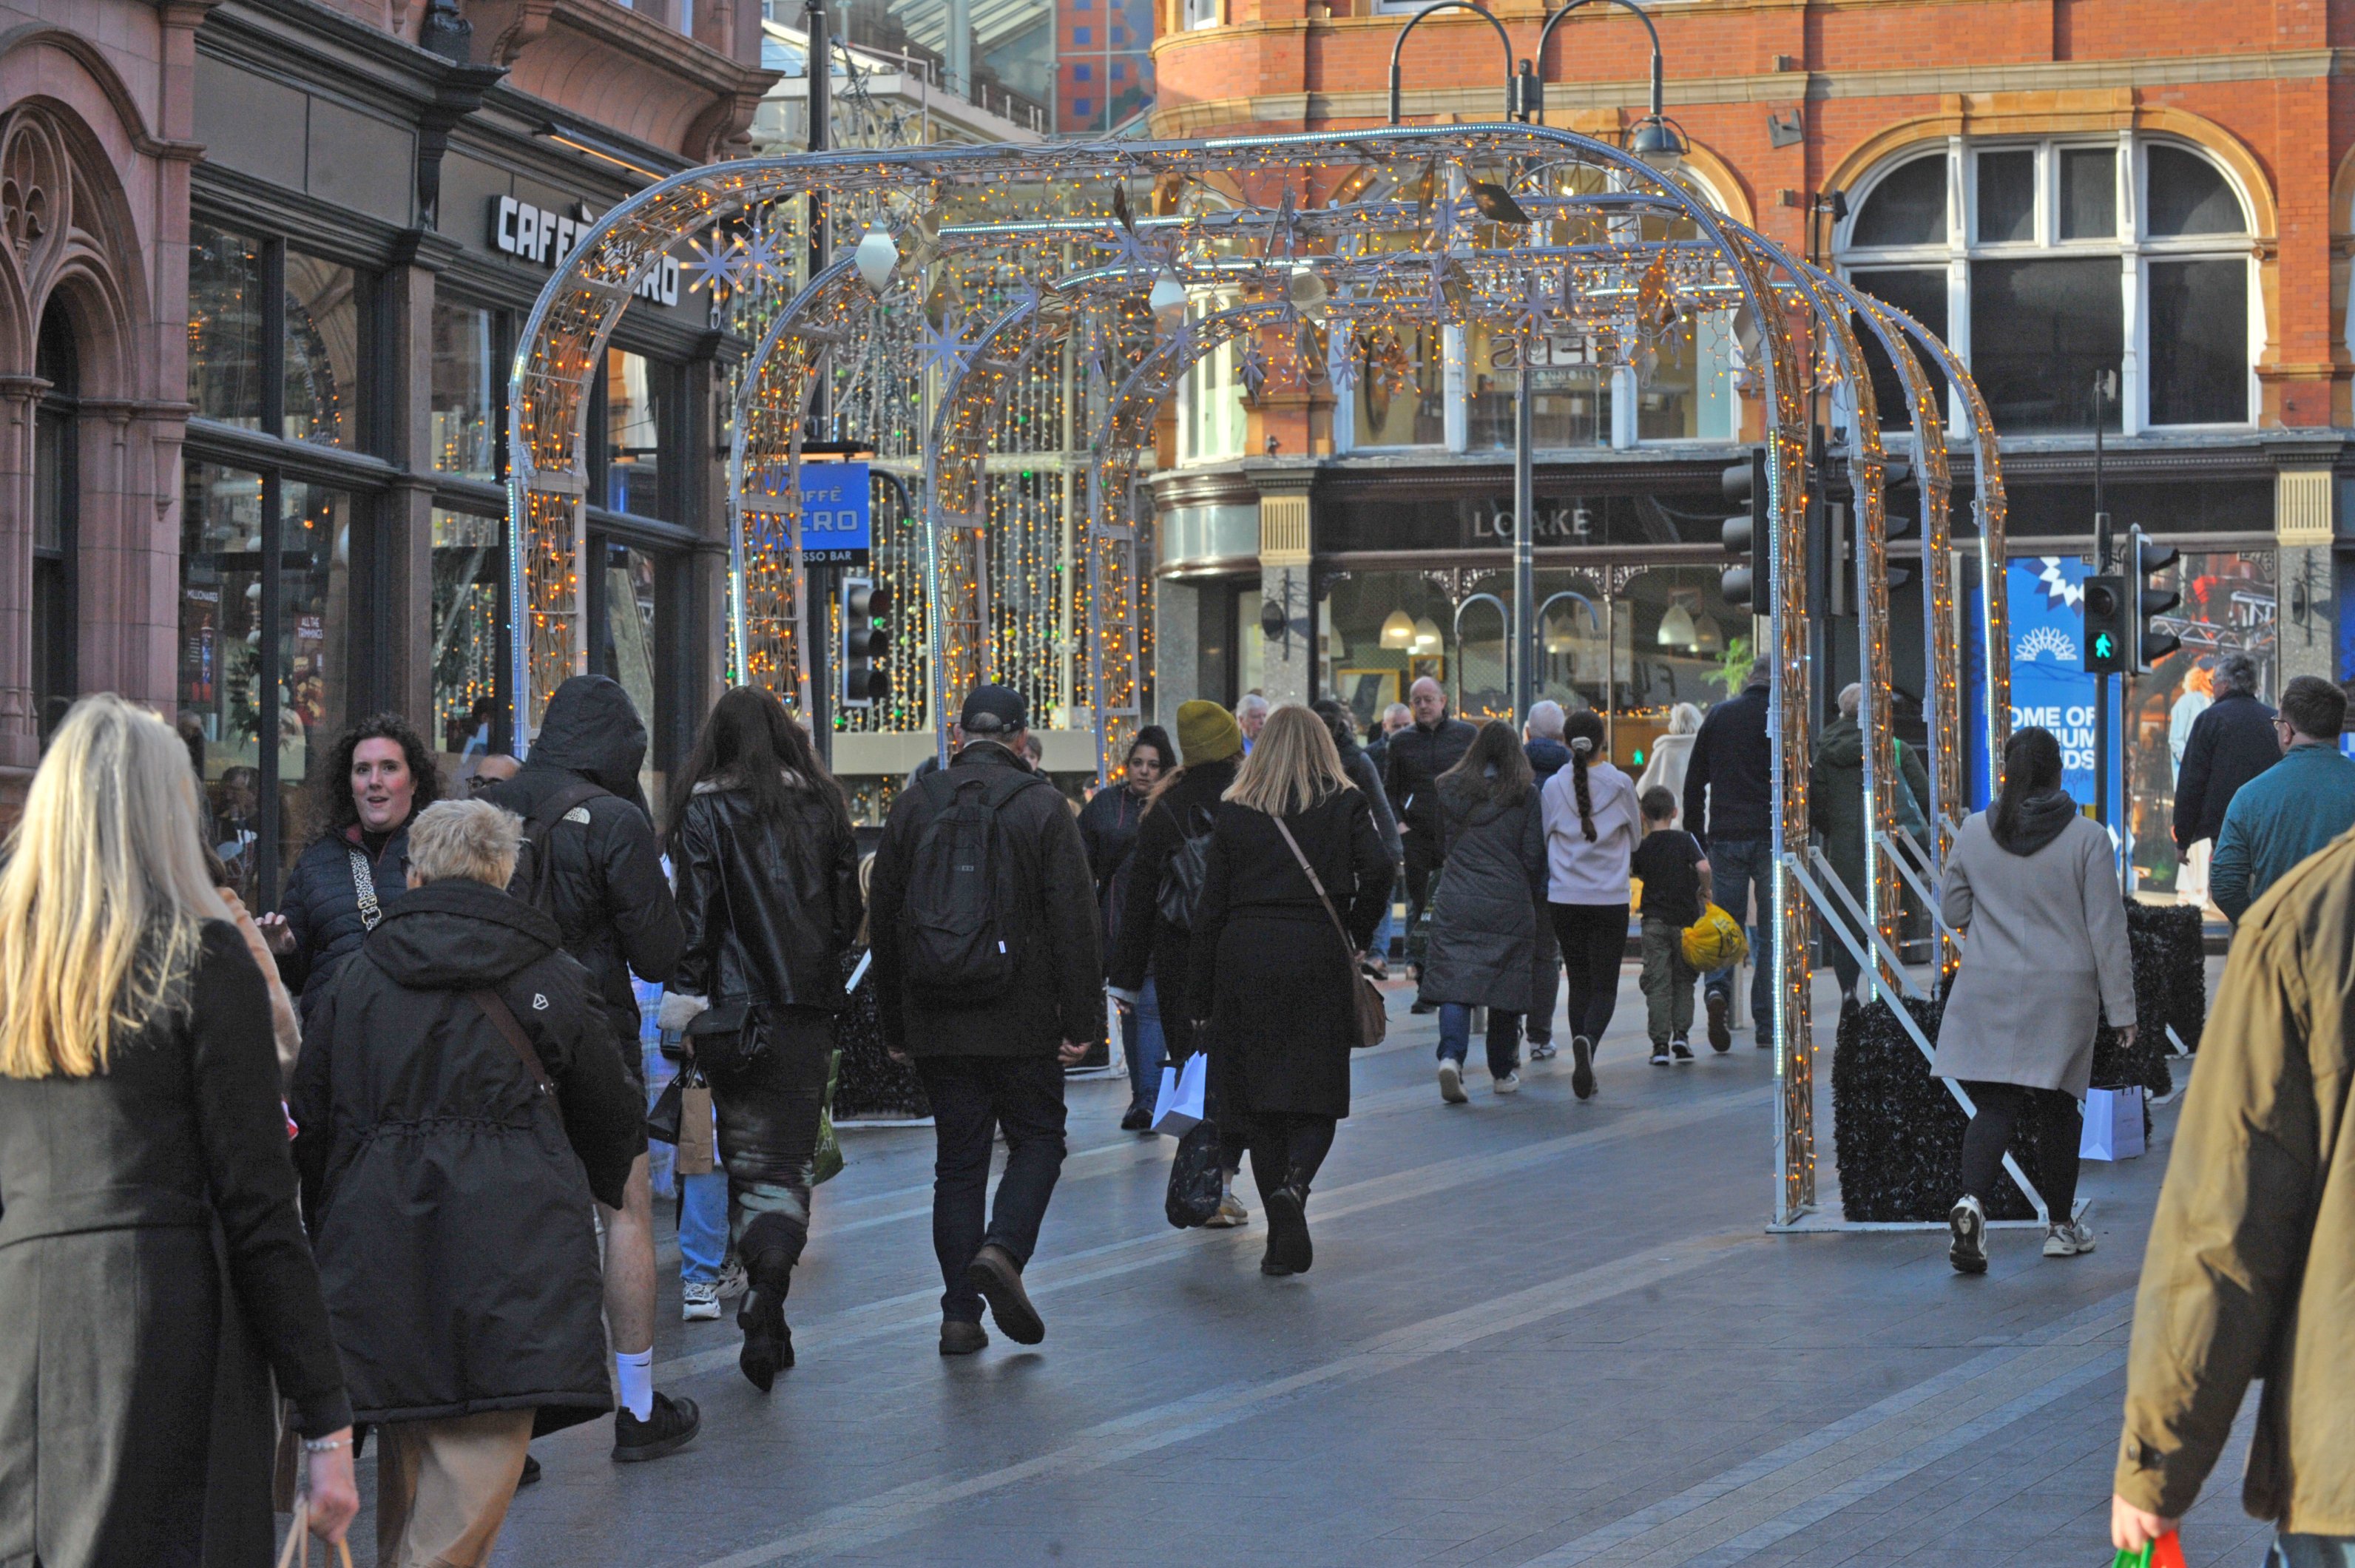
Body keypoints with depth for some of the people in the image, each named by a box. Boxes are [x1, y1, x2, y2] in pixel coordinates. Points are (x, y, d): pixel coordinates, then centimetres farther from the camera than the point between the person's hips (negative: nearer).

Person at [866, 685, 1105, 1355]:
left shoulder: (914, 804, 6)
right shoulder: (1041, 805, -5)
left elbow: (884, 919, 10)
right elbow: (1074, 920, -9)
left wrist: (894, 1024, 17)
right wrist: (1081, 1020, -6)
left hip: (938, 1022, 3)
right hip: (1020, 1020, -3)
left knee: (958, 1157, 8)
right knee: (1038, 1137, 12)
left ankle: (961, 1313, 6)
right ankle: (1003, 1249, -12)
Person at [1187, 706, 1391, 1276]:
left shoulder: (1235, 811, 7)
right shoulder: (1345, 804, 3)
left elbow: (1210, 907, 5)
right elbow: (1377, 871, -12)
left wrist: (1201, 997, 8)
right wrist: (1354, 937, 4)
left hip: (1245, 957, 1)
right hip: (1317, 957, -1)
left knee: (1260, 1102, 8)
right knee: (1316, 1097, 5)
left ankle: (1282, 1239, 7)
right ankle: (1294, 1184, -25)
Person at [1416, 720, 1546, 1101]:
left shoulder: (1448, 789, 6)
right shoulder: (1525, 794, -1)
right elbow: (1534, 855, 0)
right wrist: (1536, 903, 11)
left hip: (1455, 902, 1)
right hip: (1509, 904, -1)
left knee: (1454, 982, -3)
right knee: (1506, 983, 10)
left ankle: (1451, 1056, -25)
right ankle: (1503, 1072, 18)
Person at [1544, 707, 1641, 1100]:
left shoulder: (1554, 786, -3)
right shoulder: (1620, 784, -6)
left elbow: (1544, 840, 7)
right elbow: (1635, 838, 7)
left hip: (1564, 898, 2)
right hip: (1609, 898, -2)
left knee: (1579, 983, 13)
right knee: (1604, 986, 1)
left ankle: (1583, 1063, 9)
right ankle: (1588, 1040, -28)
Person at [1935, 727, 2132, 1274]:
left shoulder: (1974, 834, 0)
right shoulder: (2087, 838, -7)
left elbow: (1953, 910, 9)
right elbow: (2107, 929, -6)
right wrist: (2121, 1007, -1)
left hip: (1987, 991, 2)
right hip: (2062, 993, -1)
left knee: (1993, 1105, 1)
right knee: (2057, 1107, 11)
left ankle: (1973, 1200, -24)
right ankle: (2060, 1225, 22)